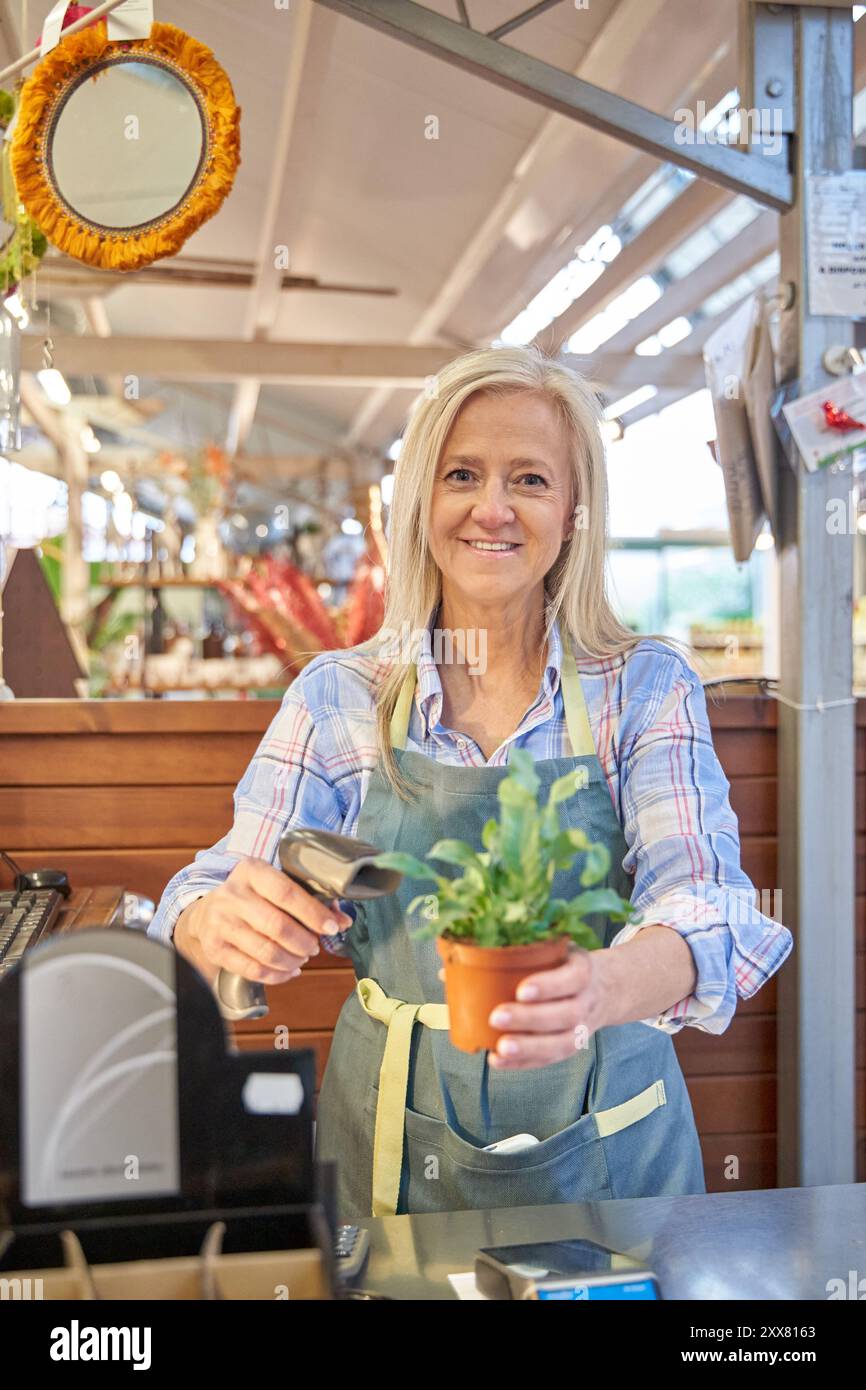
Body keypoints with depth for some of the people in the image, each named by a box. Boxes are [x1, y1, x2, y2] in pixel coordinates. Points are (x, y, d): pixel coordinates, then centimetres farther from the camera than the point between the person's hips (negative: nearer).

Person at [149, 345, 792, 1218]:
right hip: (396, 1144, 1)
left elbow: (703, 900, -19)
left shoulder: (647, 687, -8)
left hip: (605, 1141, 0)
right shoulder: (337, 697, -5)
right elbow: (220, 897, -6)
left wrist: (601, 988, -41)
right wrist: (221, 925, -31)